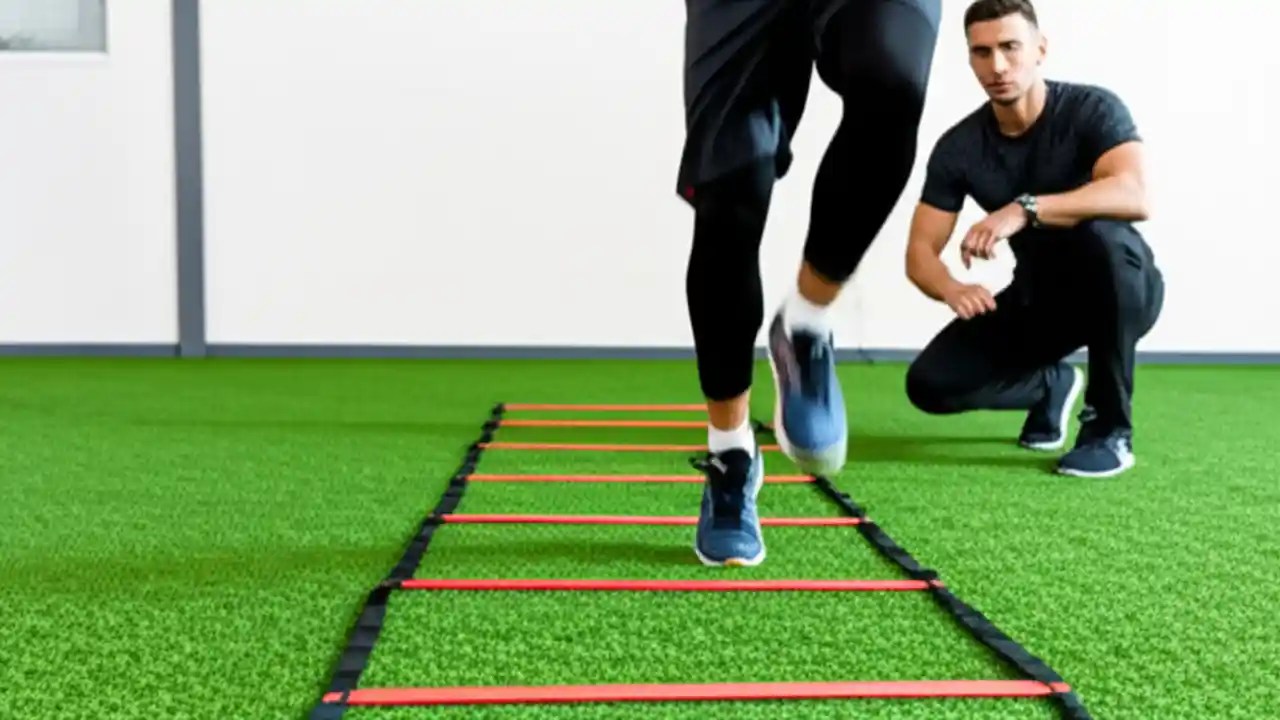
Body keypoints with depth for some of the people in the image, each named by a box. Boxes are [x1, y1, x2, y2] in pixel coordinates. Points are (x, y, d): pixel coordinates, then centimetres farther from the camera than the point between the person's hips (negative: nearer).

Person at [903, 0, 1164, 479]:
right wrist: (952, 290, -35)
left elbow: (1133, 197, -39)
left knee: (1104, 236, -39)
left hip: (1121, 290, -3)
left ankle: (1111, 429, -21)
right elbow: (920, 253, -12)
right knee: (929, 384, -15)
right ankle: (1051, 385, 17)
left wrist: (1025, 209, -49)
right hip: (1036, 298, 4)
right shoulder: (958, 147, -10)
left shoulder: (1092, 109, -20)